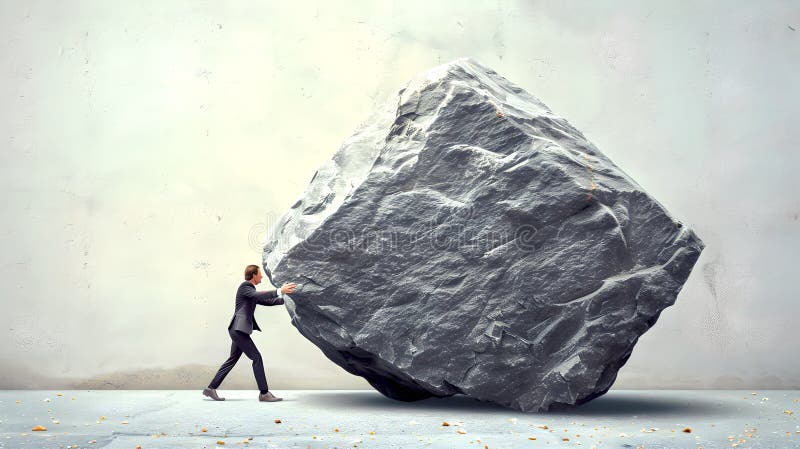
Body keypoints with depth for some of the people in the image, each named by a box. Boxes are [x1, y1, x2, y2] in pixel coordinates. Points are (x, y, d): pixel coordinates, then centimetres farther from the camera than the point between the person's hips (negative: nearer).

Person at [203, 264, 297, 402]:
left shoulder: (250, 289, 19)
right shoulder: (244, 286, -9)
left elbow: (266, 301, 22)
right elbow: (258, 295, -27)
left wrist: (284, 298, 16)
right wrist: (279, 291, -32)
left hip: (238, 330, 10)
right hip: (239, 329, -10)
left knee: (232, 359, 14)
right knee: (256, 358, -9)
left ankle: (211, 388, 19)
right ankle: (264, 393, -7)